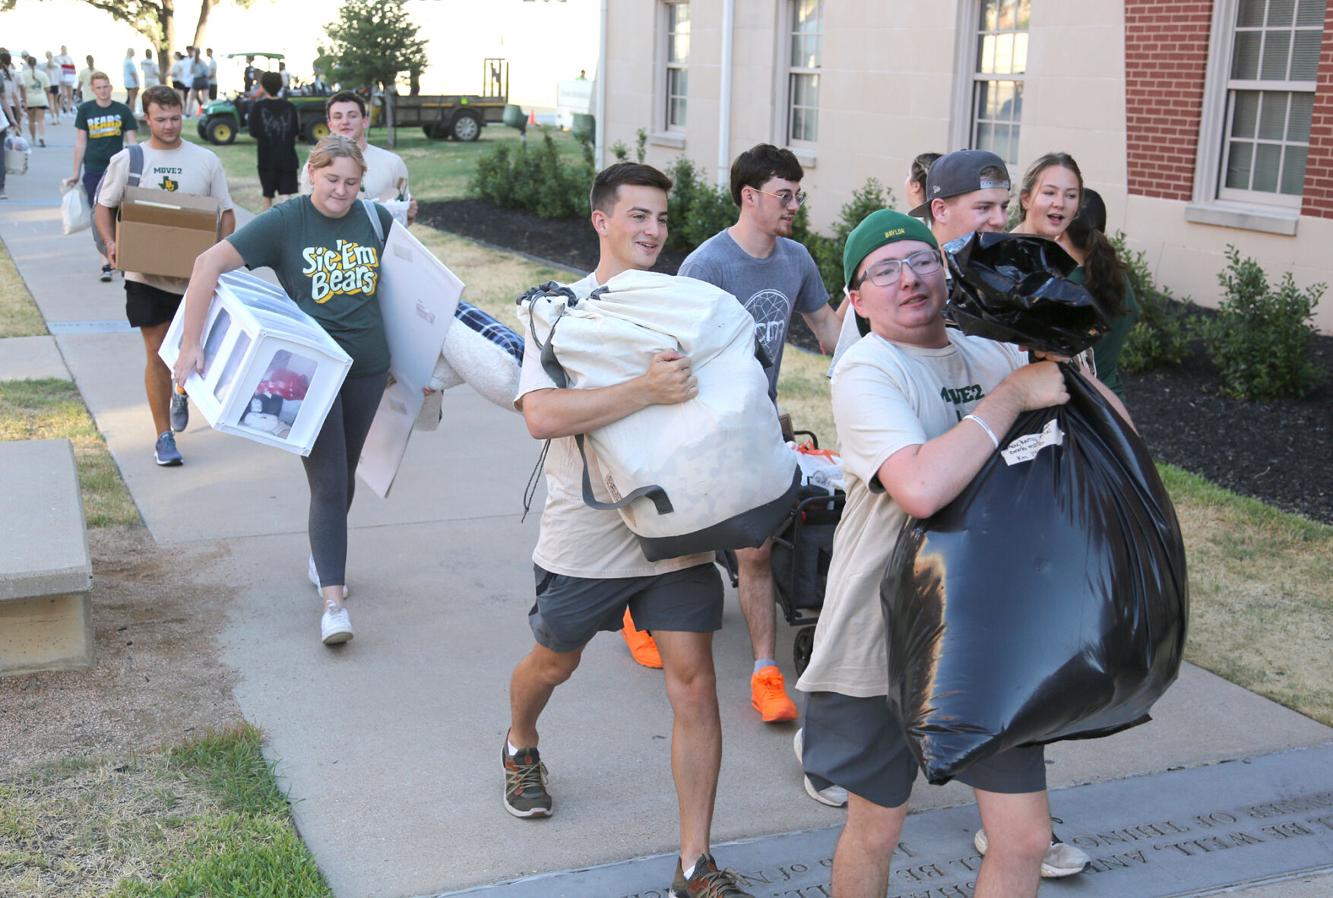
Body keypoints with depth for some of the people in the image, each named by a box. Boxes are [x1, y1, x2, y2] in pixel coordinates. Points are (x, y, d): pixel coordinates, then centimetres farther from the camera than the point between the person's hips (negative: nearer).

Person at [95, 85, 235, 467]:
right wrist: (111, 243, -10)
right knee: (157, 356, 1)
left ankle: (183, 390, 43)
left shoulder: (206, 160, 2)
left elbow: (227, 213, 6)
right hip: (147, 274, -1)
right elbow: (104, 206, 10)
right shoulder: (127, 160, 2)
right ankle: (164, 436, 10)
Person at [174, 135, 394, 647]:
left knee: (345, 473, 18)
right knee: (327, 485, -8)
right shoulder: (285, 222, -11)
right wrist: (190, 345, -23)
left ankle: (323, 555, 42)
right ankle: (333, 601, -6)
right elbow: (209, 263, -17)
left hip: (368, 366, 4)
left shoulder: (377, 220, 1)